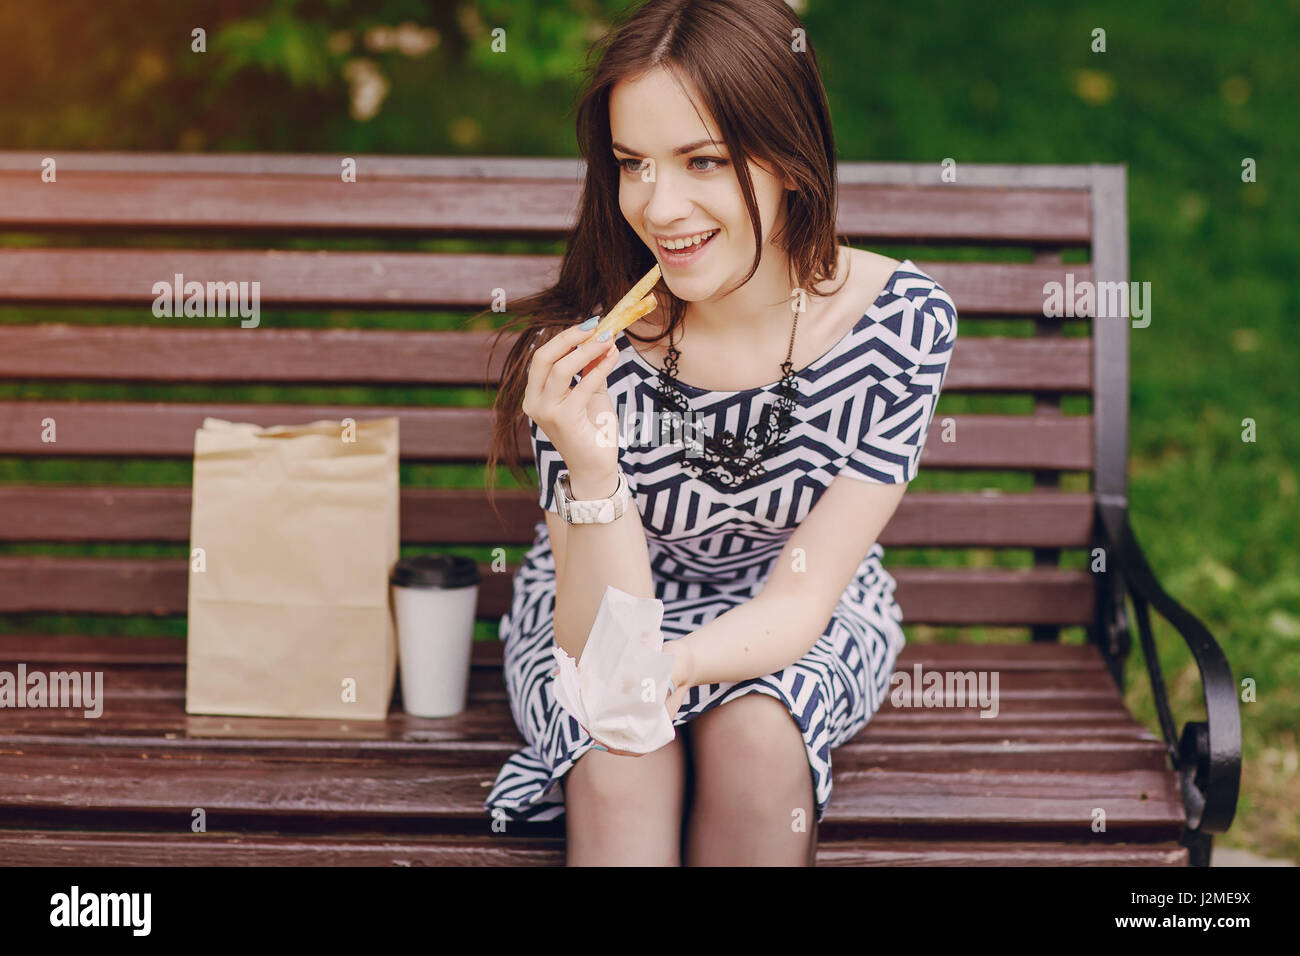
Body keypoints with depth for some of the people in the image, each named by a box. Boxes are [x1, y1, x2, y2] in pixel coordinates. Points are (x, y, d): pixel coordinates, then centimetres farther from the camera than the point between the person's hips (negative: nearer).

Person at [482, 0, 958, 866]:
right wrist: (592, 469, -40)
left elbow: (798, 600, -19)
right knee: (621, 755, -32)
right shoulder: (583, 342, -23)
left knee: (753, 728, -31)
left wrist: (677, 662, -41)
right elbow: (601, 640, -22)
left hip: (799, 630, 1)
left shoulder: (902, 318, -22)